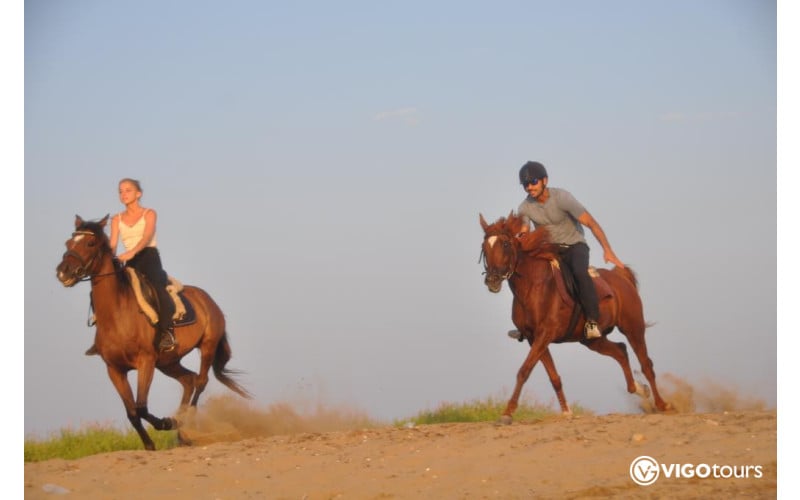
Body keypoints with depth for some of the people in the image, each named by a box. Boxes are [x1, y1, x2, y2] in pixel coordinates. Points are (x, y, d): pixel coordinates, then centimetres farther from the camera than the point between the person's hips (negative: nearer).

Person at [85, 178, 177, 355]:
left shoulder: (149, 214, 3)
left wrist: (132, 252, -32)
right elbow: (112, 244, 6)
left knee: (156, 286, -36)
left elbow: (146, 237, -14)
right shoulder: (117, 219, 15)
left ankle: (167, 332, -35)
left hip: (150, 258, -5)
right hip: (130, 263, 5)